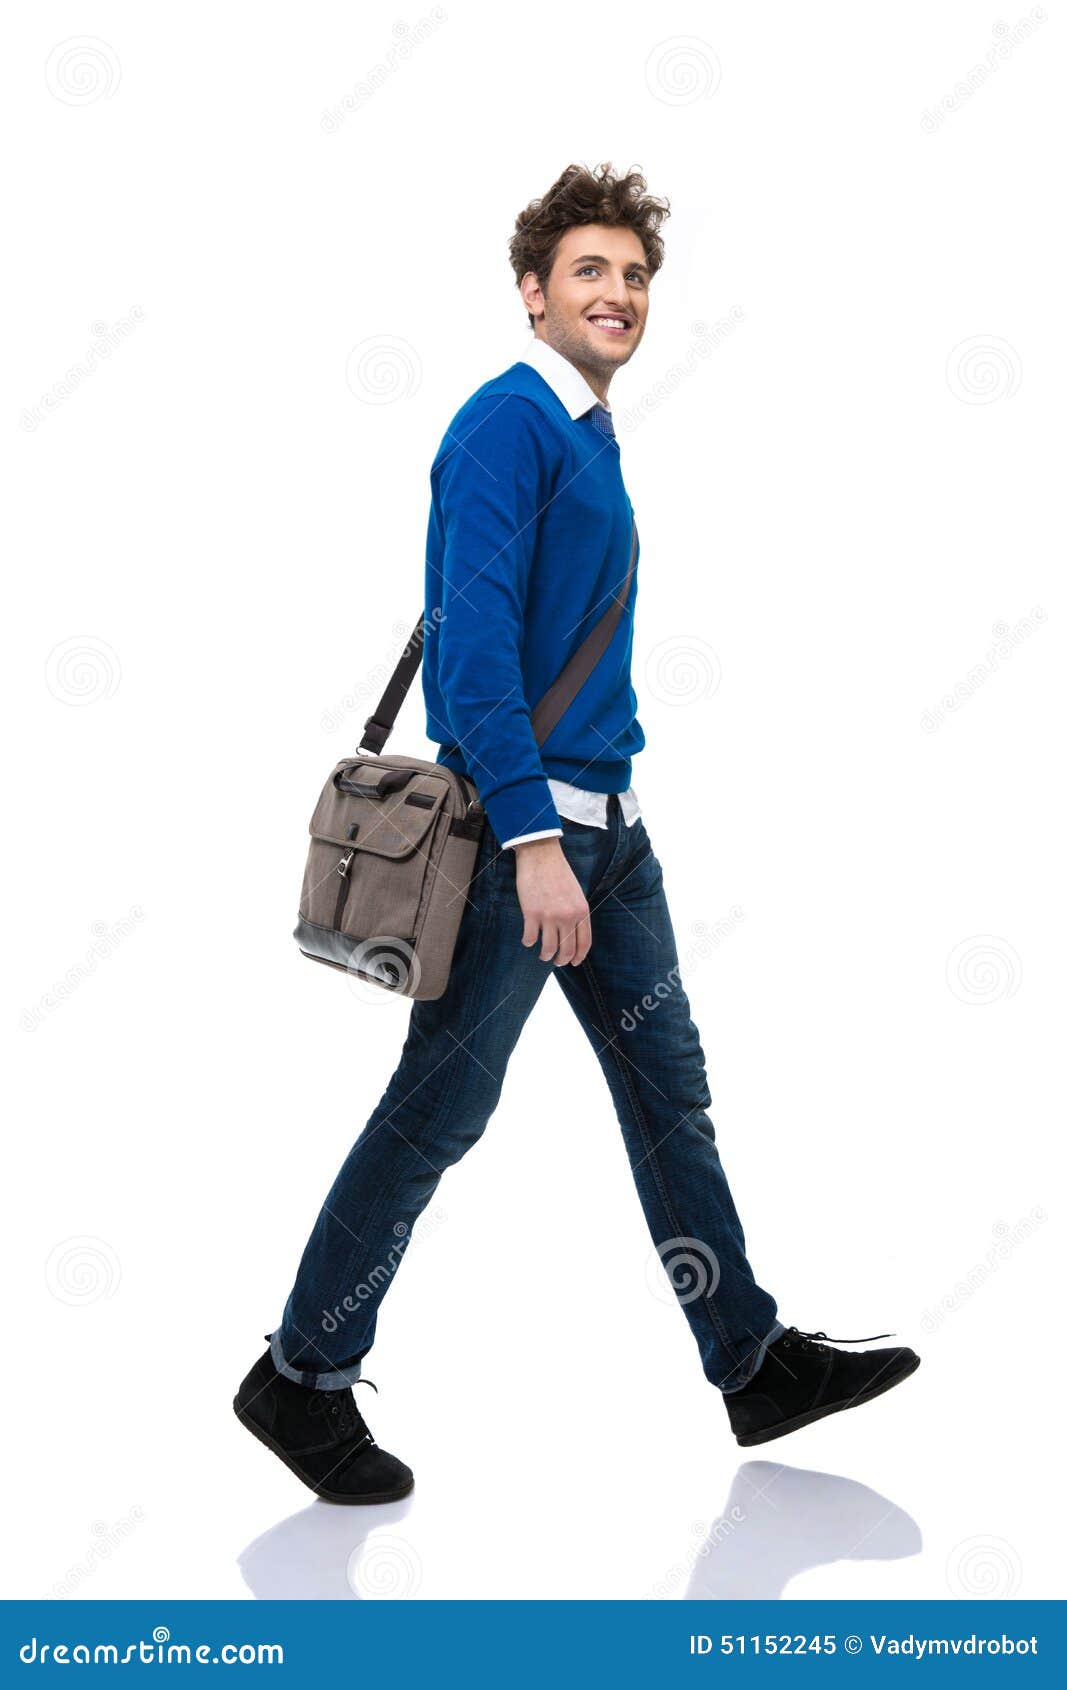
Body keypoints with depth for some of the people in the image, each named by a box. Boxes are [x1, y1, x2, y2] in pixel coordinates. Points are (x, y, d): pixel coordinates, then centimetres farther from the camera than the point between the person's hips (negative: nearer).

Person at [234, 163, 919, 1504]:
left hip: (607, 818, 9)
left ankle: (757, 1364, 22)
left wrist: (586, 825, 21)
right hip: (523, 817, -9)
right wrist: (534, 840, -26)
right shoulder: (508, 423, -12)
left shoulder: (592, 435, 15)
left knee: (669, 1089, 12)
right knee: (438, 1110, -1)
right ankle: (302, 1379, 13)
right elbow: (474, 637, -21)